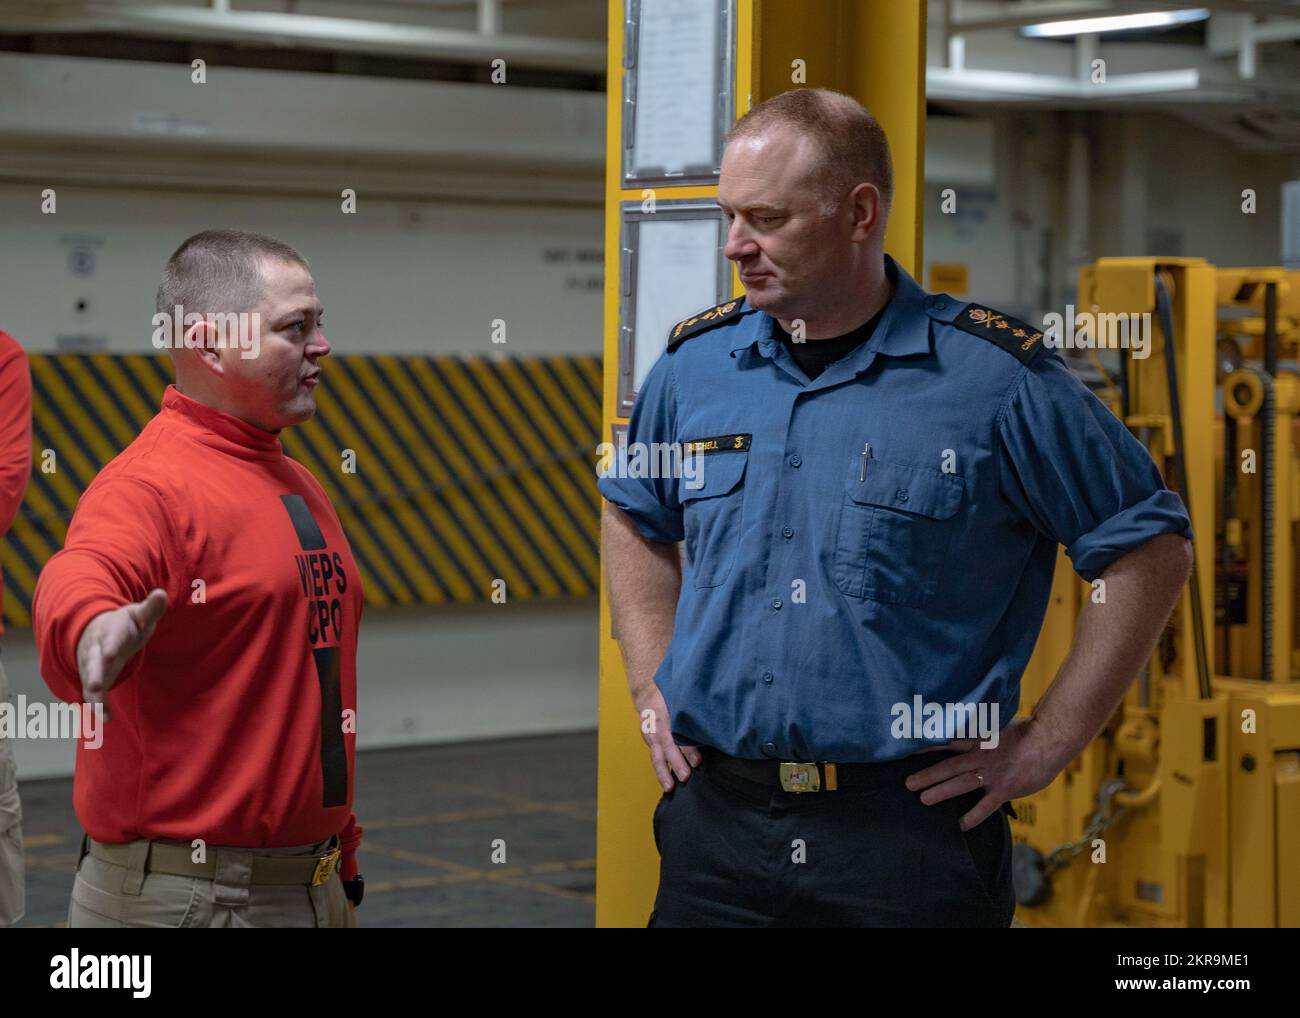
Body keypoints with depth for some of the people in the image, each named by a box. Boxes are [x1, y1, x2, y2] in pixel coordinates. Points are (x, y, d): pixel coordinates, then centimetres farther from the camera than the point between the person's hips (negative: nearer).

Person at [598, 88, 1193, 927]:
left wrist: (1046, 744, -5)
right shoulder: (695, 362, 6)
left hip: (914, 834, -3)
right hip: (716, 821, 4)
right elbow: (635, 514, 24)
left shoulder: (997, 376, -7)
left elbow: (1151, 550, -2)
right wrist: (651, 684, 12)